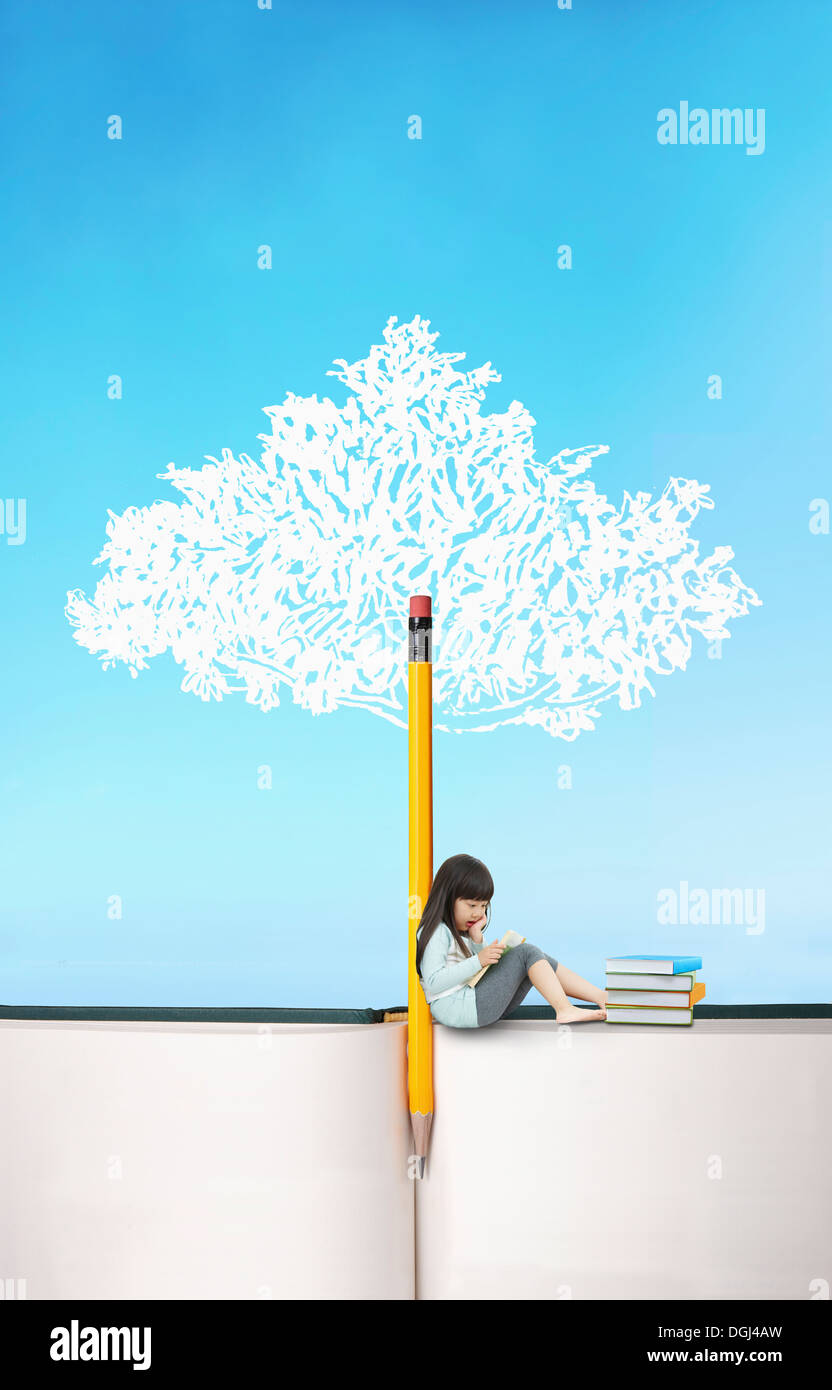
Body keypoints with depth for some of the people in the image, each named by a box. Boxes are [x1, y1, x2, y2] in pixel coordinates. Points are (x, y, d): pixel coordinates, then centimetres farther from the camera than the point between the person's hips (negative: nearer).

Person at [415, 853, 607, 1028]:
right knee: (526, 952, -14)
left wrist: (477, 940, -2)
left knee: (540, 959, 4)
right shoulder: (437, 932, -12)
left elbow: (482, 970, 14)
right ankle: (564, 1010, -16)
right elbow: (433, 982, -23)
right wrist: (478, 961, -24)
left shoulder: (461, 931, 19)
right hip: (456, 1010, -10)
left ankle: (601, 997, 1)